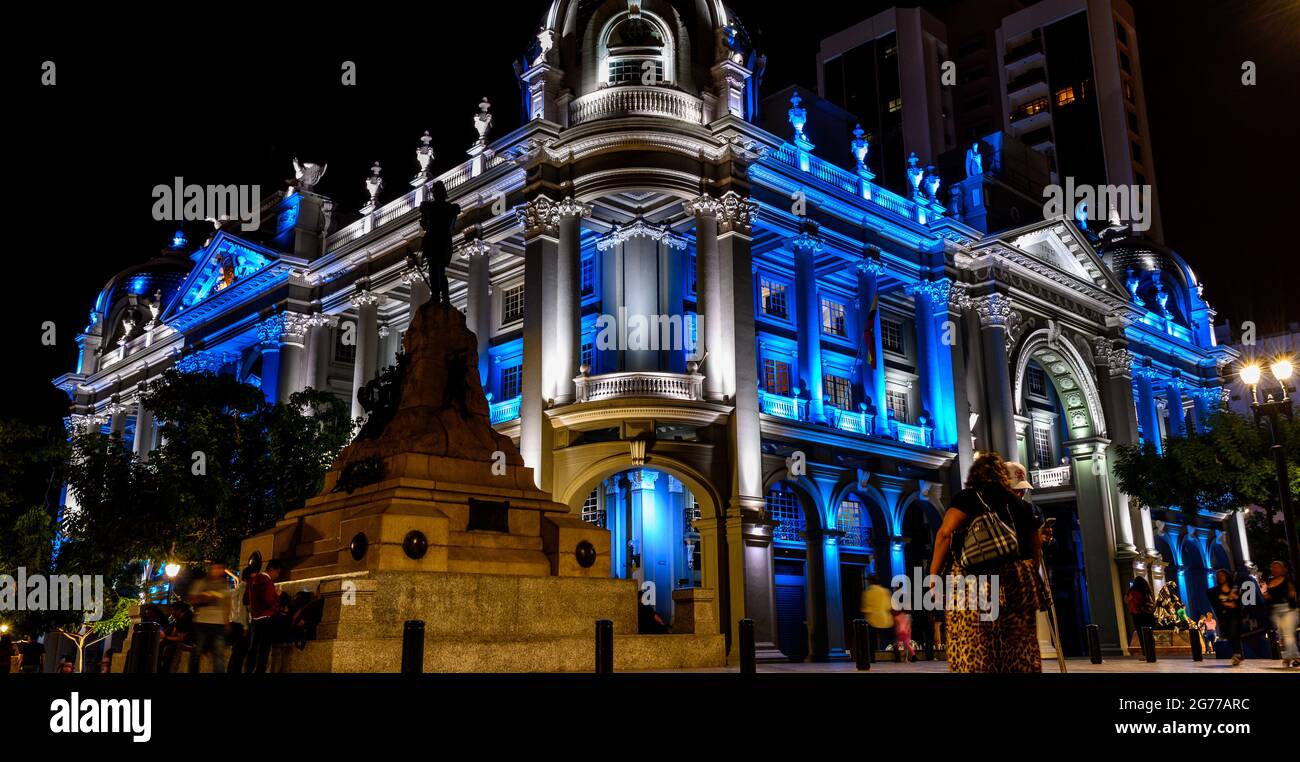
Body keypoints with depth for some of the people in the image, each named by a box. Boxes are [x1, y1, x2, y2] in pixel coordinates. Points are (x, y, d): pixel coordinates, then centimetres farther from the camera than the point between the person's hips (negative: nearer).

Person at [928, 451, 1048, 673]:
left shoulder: (968, 498, 2)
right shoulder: (1020, 505, 17)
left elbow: (945, 534, -11)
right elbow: (1036, 549, 20)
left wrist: (933, 576, -8)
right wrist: (1028, 580, 31)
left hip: (974, 588, -5)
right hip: (1017, 588, 5)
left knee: (972, 655, -6)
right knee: (1020, 655, 8)